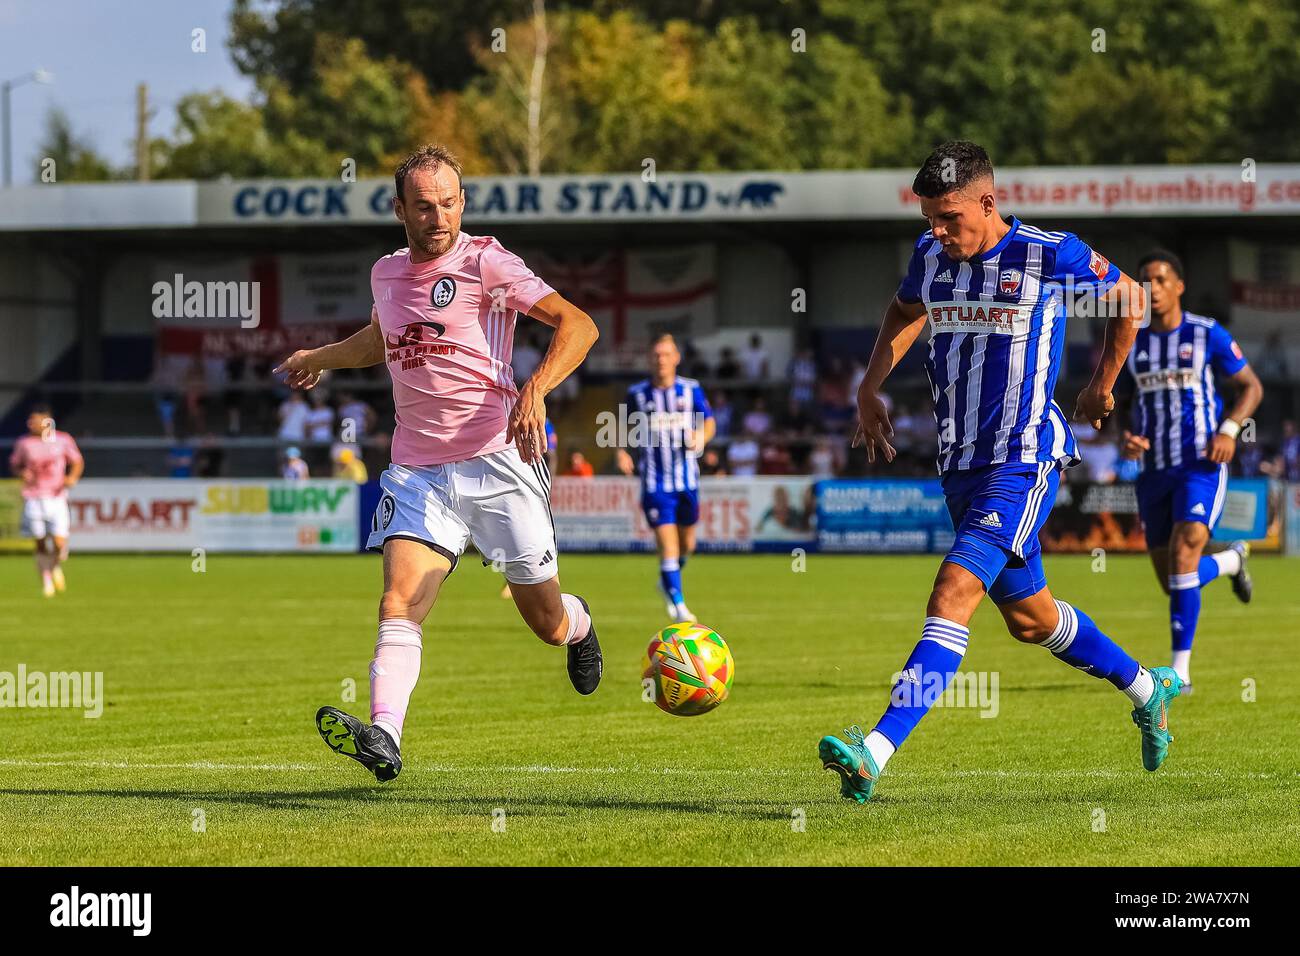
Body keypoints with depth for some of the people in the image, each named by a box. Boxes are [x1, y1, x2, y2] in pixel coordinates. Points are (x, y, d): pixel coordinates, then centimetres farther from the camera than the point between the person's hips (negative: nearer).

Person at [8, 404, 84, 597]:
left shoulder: (63, 440, 1)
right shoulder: (24, 443, 2)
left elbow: (77, 462, 11)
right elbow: (14, 464, 14)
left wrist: (73, 477, -8)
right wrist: (21, 473, -8)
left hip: (56, 497, -1)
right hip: (33, 499, 1)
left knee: (59, 543, -10)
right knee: (41, 543, 0)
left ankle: (56, 567, 23)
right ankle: (46, 581, 18)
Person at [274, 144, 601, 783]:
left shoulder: (483, 262, -6)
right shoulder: (386, 274, 11)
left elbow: (578, 324, -12)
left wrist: (535, 390, -27)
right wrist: (318, 359, 48)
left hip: (499, 461, -4)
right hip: (417, 471, 4)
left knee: (547, 623, 7)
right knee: (400, 603, -20)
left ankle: (579, 626, 45)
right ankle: (383, 737, -36)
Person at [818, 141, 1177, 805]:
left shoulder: (1050, 256, -11)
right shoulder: (930, 255, 4)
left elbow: (1127, 299, 7)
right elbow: (905, 312, 27)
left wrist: (1103, 386, 16)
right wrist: (870, 388, 16)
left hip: (1024, 461, -7)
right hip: (958, 466, 7)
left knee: (952, 596, -23)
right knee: (1028, 617, 18)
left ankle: (876, 753, -32)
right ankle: (1148, 690, 42)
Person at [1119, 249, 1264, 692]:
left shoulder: (1208, 335, -4)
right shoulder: (1131, 343, 7)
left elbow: (1251, 387, 4)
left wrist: (1229, 429, -13)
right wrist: (1128, 437, -3)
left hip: (1202, 467, -5)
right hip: (1153, 470, 5)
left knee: (1183, 560, -22)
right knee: (1171, 580, 8)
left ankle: (1179, 671, -19)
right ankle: (1232, 560, 43)